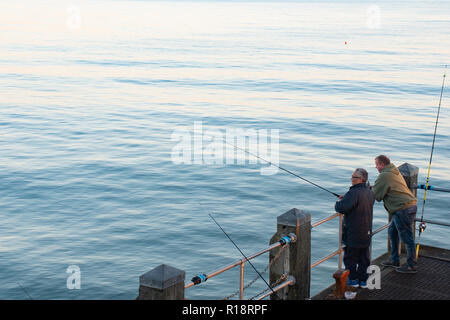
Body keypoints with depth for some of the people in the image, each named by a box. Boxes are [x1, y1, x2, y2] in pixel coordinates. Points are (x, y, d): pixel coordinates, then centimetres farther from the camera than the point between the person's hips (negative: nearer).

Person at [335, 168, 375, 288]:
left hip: (353, 233, -7)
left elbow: (341, 208, -25)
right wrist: (345, 198, 10)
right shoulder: (370, 192, 5)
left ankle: (353, 279, 16)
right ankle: (363, 280, 21)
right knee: (364, 257, 15)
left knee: (350, 257, 8)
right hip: (366, 233, 7)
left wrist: (339, 202, -3)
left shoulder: (354, 193, -23)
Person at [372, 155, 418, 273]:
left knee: (407, 238, -1)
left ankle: (411, 266, 8)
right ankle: (394, 260, 28)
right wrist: (373, 188, 18)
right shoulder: (394, 172, 17)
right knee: (392, 232, 20)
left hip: (403, 209, -11)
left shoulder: (384, 176, -14)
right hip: (410, 205, 11)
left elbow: (375, 195, -10)